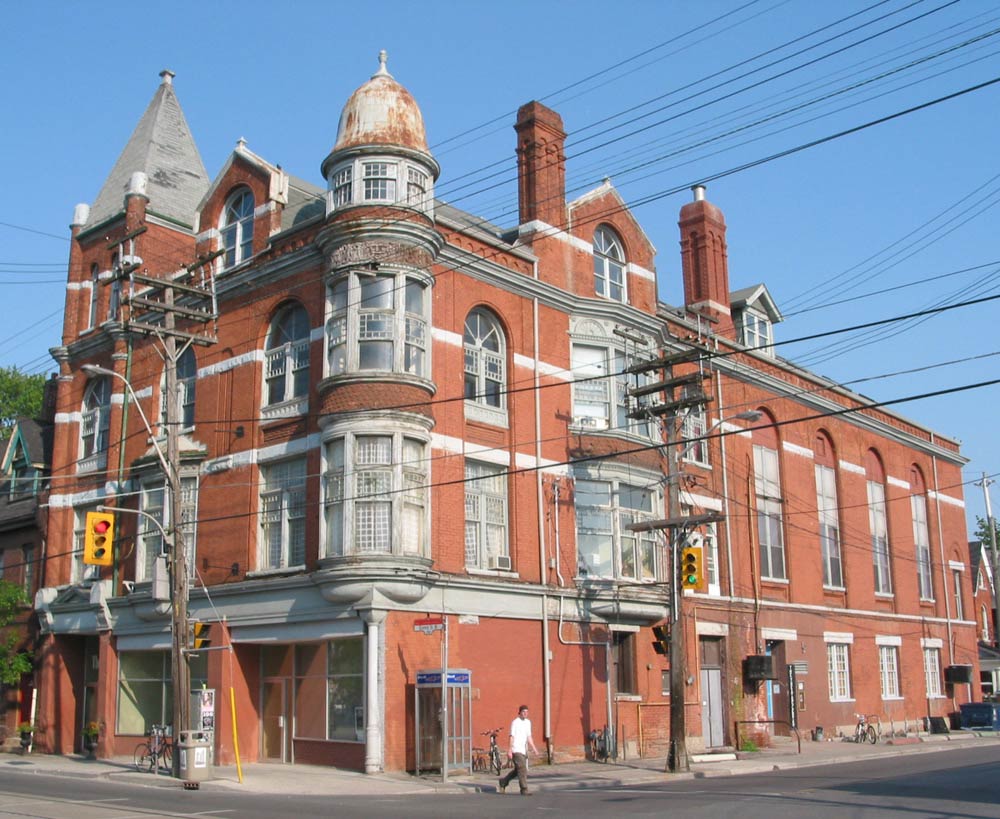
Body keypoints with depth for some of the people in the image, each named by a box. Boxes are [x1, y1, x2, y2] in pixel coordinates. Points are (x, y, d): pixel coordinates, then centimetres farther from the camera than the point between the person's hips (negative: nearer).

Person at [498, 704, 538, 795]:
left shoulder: (528, 722, 14)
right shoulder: (515, 722, -8)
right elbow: (512, 737, -11)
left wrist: (533, 748, 13)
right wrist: (509, 750, -16)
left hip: (524, 750, 8)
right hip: (516, 750, -8)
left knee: (518, 770, 12)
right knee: (522, 769, -11)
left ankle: (504, 781, 28)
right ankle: (524, 789, -7)